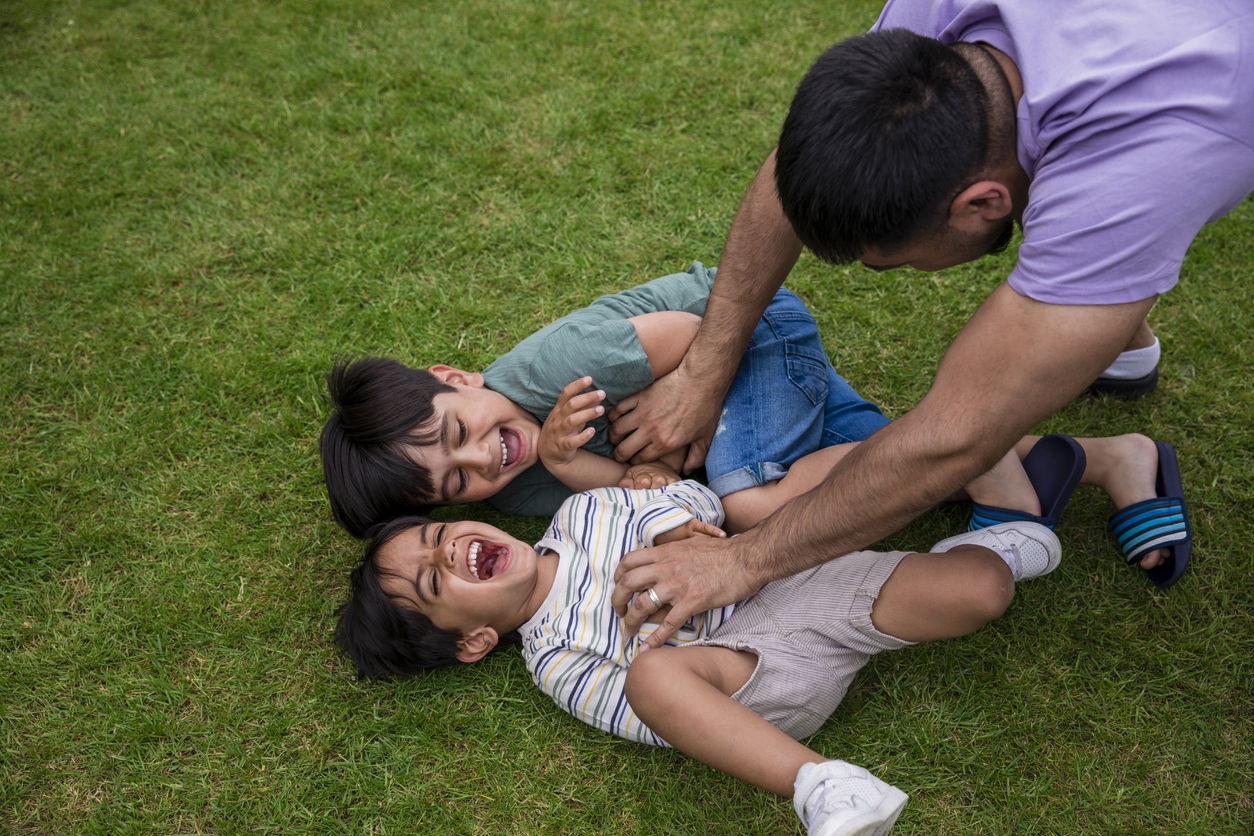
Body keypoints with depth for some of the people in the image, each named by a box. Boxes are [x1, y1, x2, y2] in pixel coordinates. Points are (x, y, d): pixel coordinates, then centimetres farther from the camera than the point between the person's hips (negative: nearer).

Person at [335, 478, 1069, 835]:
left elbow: (690, 497, 12)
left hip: (804, 579, 3)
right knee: (655, 669, -35)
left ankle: (989, 547, 17)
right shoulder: (555, 663, 4)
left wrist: (676, 528, -9)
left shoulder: (581, 512, 14)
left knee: (976, 595, -18)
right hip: (767, 681, -3)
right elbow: (647, 713, -6)